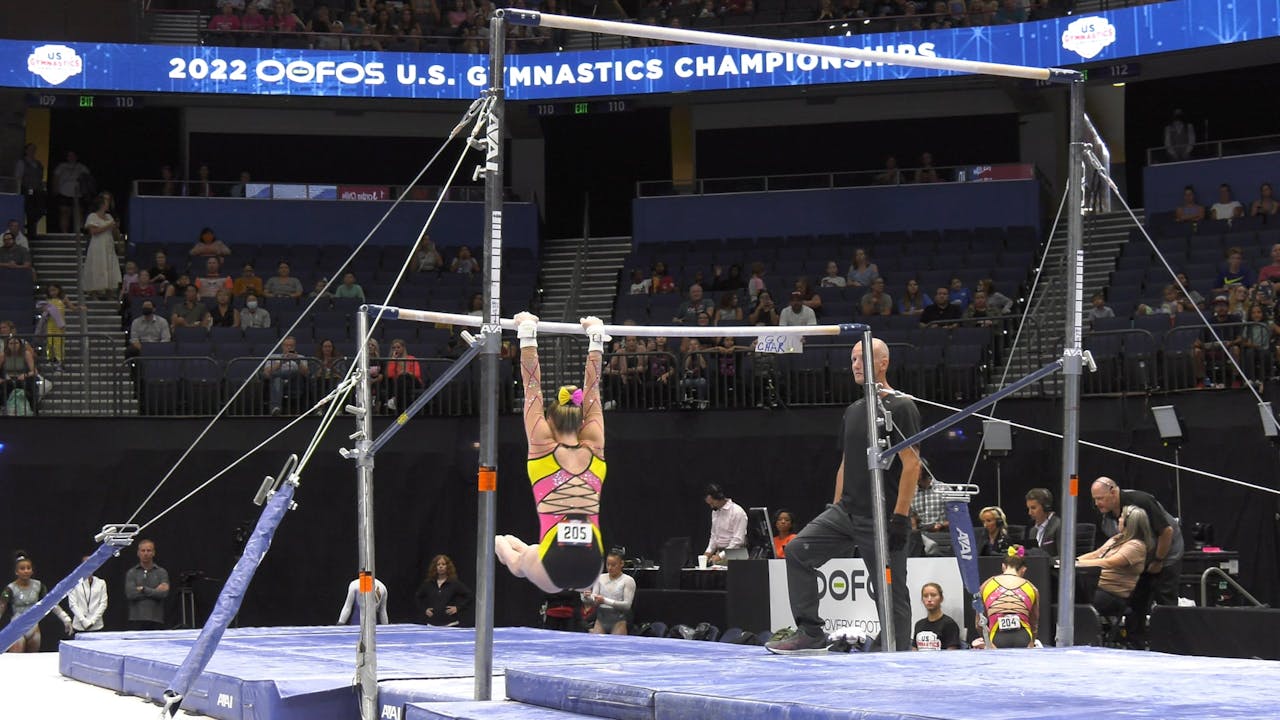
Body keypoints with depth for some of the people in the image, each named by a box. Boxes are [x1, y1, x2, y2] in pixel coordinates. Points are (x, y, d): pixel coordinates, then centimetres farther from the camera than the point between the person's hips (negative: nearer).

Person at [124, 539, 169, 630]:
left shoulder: (161, 572, 7)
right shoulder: (131, 573, 7)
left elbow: (164, 593, -9)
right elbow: (130, 594, -9)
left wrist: (143, 589, -10)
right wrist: (154, 591, -7)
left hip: (156, 620, 1)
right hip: (136, 620, -1)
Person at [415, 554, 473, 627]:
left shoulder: (455, 583, -2)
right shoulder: (428, 584, 9)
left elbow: (469, 596, -2)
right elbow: (417, 597, 24)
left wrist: (458, 608, -8)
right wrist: (424, 609, 12)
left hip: (451, 624, -3)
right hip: (432, 625, 3)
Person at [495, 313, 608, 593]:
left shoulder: (543, 447, 2)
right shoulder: (594, 449, 8)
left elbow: (532, 388, 4)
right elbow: (592, 390, 16)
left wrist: (527, 334, 8)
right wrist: (595, 339, 22)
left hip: (555, 565, -2)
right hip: (590, 569, 2)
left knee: (503, 542, 31)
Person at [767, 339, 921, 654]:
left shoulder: (901, 407, -7)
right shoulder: (853, 411, 17)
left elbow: (912, 464, -13)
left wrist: (899, 517, -18)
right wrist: (836, 510, 18)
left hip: (881, 519, -8)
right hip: (846, 511, 8)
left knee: (890, 595, -3)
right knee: (798, 551, -6)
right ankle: (810, 634, -5)